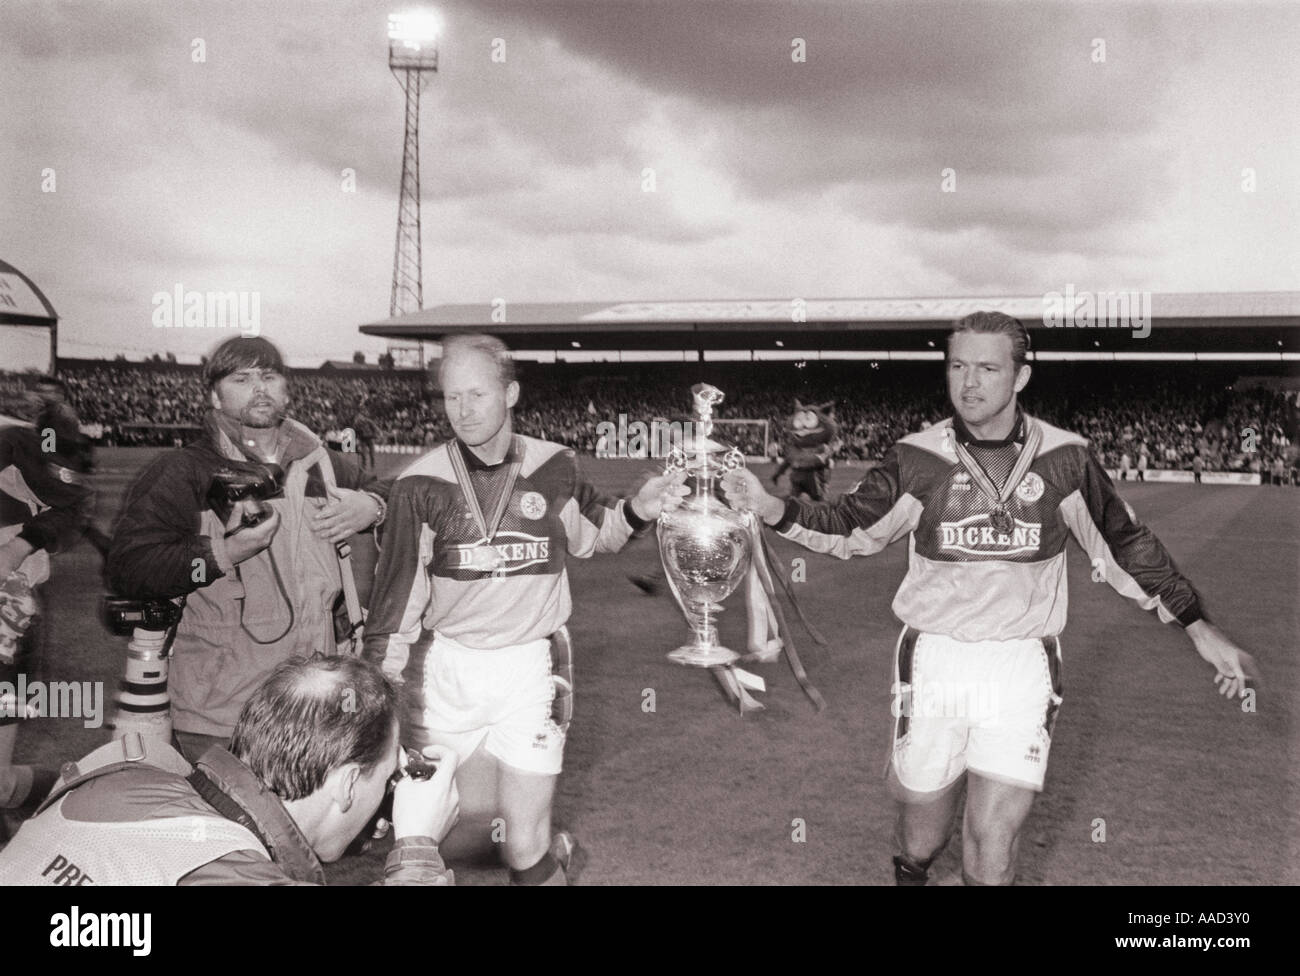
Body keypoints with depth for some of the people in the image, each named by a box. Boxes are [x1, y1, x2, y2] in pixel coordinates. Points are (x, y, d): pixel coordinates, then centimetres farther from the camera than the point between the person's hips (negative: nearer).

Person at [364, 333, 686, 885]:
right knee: (465, 828, 10)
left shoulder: (553, 467, -2)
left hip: (531, 672, 0)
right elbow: (396, 593, -2)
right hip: (446, 670, 1)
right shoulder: (421, 484, -6)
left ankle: (546, 859, 28)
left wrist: (637, 511, -3)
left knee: (525, 848, -4)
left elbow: (592, 535, 17)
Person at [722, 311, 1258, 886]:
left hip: (1023, 667, 0)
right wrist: (773, 509, -14)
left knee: (992, 852, -6)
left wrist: (1200, 630, 7)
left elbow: (1125, 544, 6)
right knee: (922, 834, 13)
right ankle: (910, 872, 47)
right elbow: (850, 528, 3)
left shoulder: (1064, 459, -3)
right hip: (932, 660, 1)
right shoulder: (918, 458, -4)